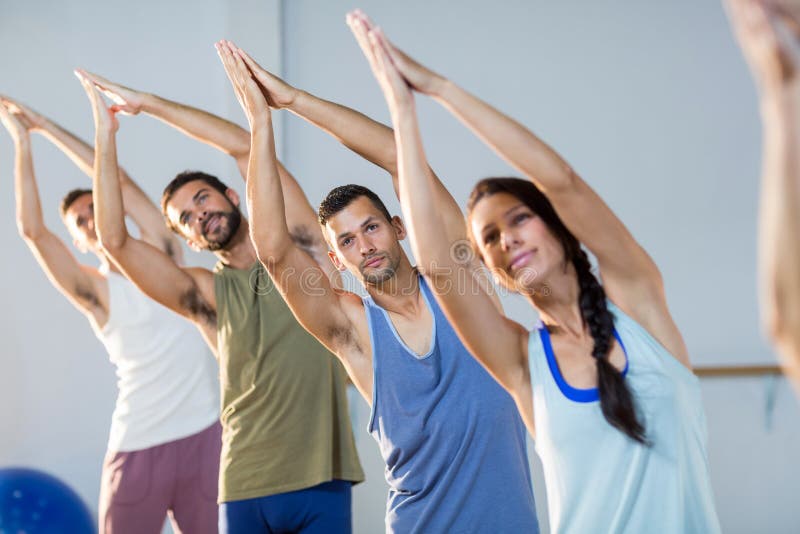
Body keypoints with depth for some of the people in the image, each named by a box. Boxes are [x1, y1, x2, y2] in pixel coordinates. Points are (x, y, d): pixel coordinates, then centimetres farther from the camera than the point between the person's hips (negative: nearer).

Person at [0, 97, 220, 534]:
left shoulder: (161, 254, 9)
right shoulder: (95, 291, 3)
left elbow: (120, 182, 1)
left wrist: (46, 126, 2)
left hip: (205, 434, 2)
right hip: (137, 447, -2)